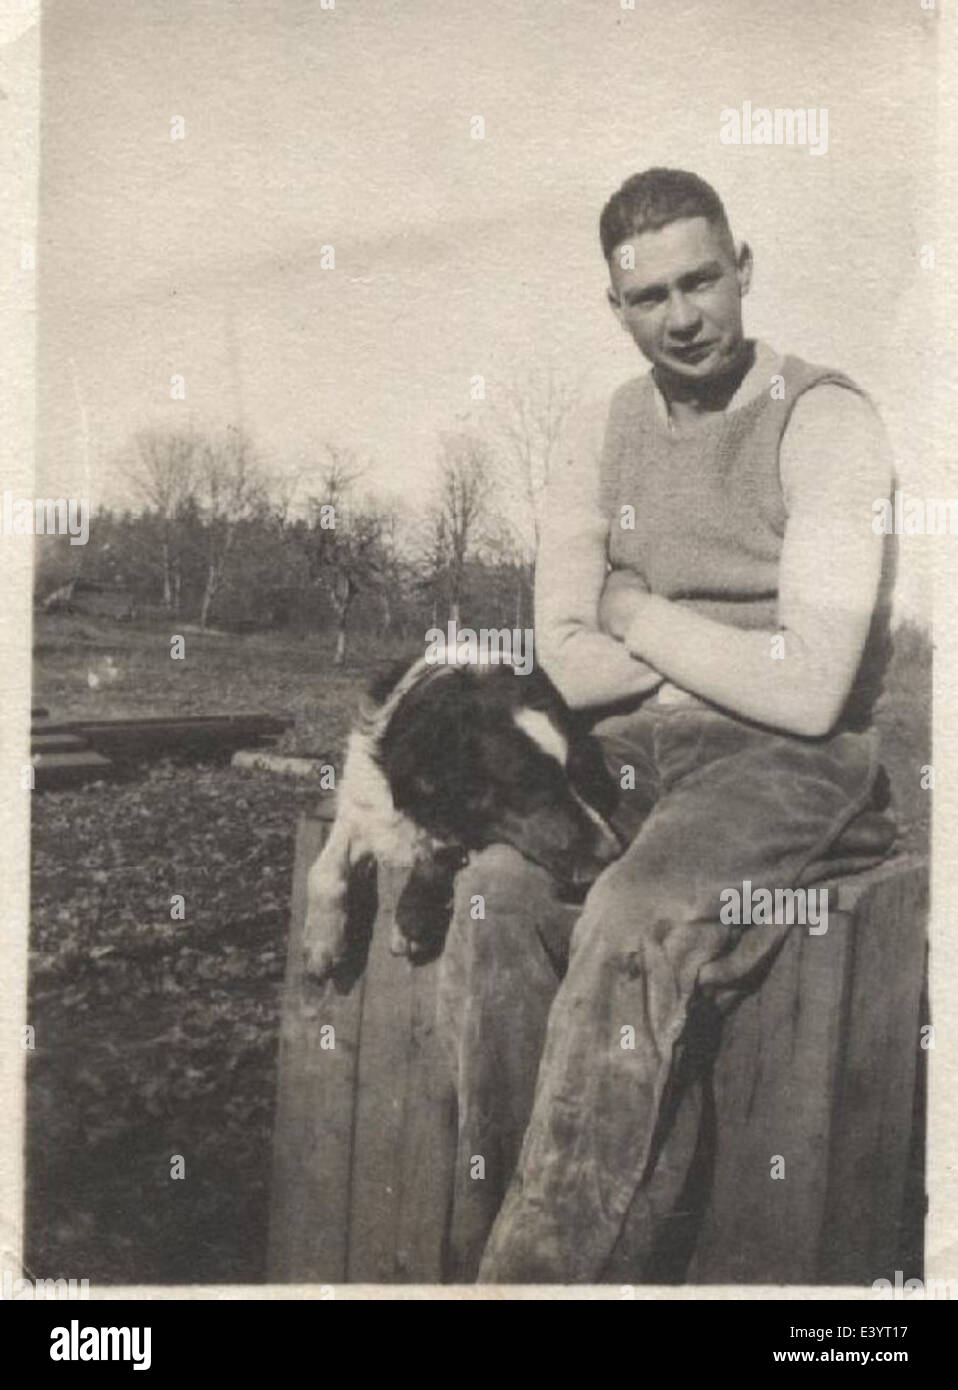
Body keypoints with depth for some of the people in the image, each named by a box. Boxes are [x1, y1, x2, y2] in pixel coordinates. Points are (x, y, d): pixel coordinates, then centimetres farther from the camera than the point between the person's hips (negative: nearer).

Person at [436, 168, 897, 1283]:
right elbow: (569, 668, 1)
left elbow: (808, 691, -15)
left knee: (629, 920, -33)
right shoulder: (598, 433, 11)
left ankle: (535, 1267, -23)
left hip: (785, 761, -4)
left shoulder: (825, 421, -6)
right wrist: (740, 654, -8)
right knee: (495, 890, -25)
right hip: (630, 752, 5)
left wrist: (635, 613, -4)